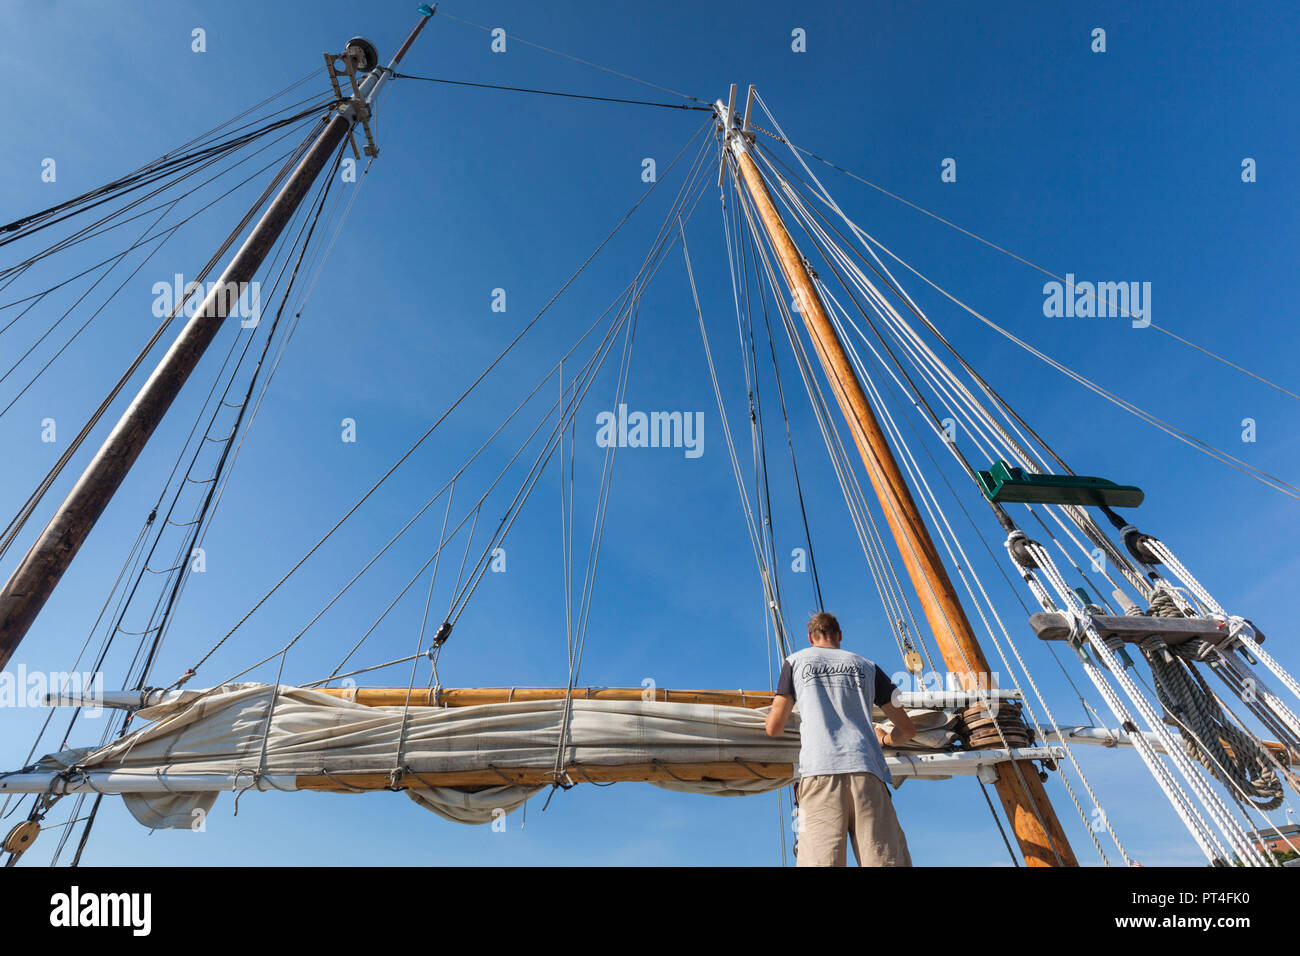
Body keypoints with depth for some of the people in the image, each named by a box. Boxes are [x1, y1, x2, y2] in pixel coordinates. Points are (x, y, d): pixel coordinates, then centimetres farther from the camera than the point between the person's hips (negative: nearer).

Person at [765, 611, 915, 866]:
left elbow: (774, 728, 15)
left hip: (819, 771, -1)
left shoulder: (796, 661, 19)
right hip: (866, 769, 2)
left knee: (821, 860, -12)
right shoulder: (867, 666, 24)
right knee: (887, 860, -7)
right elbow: (907, 729, 25)